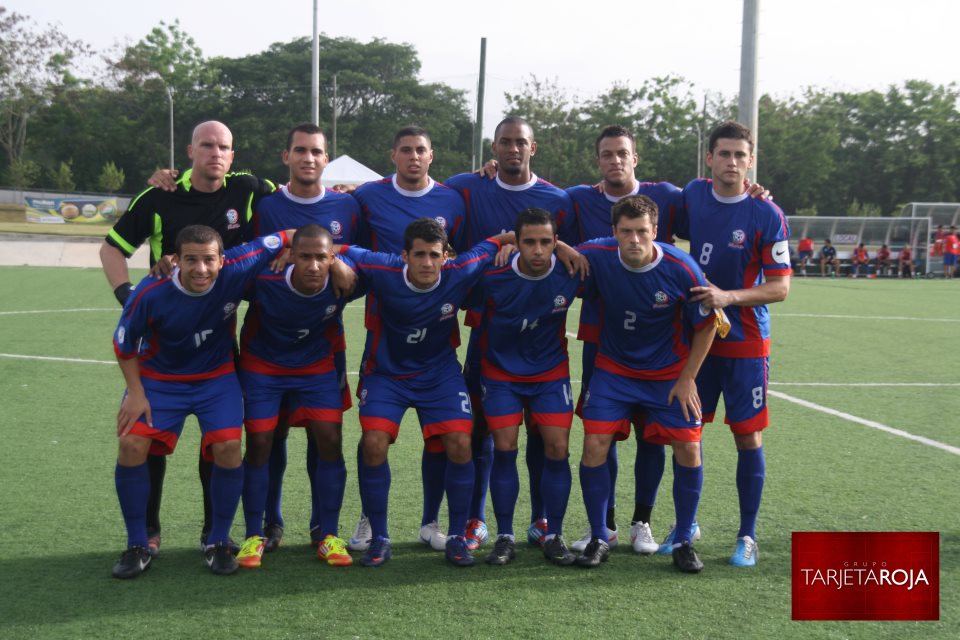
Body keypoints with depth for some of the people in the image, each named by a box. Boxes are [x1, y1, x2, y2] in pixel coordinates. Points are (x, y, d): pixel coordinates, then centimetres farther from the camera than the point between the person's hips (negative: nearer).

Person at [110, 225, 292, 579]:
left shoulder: (237, 270, -26)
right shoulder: (150, 293, -26)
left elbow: (282, 239, -12)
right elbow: (123, 345, -9)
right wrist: (136, 393, -10)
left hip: (217, 377, 1)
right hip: (158, 377, 0)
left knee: (228, 446, -18)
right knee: (132, 444, -16)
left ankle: (218, 543, 4)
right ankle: (137, 546, 3)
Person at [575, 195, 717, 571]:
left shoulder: (682, 269, -20)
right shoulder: (597, 257, -17)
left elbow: (705, 325, -6)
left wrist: (687, 379, -7)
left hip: (670, 373, -1)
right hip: (613, 369, 1)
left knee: (688, 448, -8)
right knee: (594, 445, -11)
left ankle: (683, 542, 11)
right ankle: (598, 539, 8)